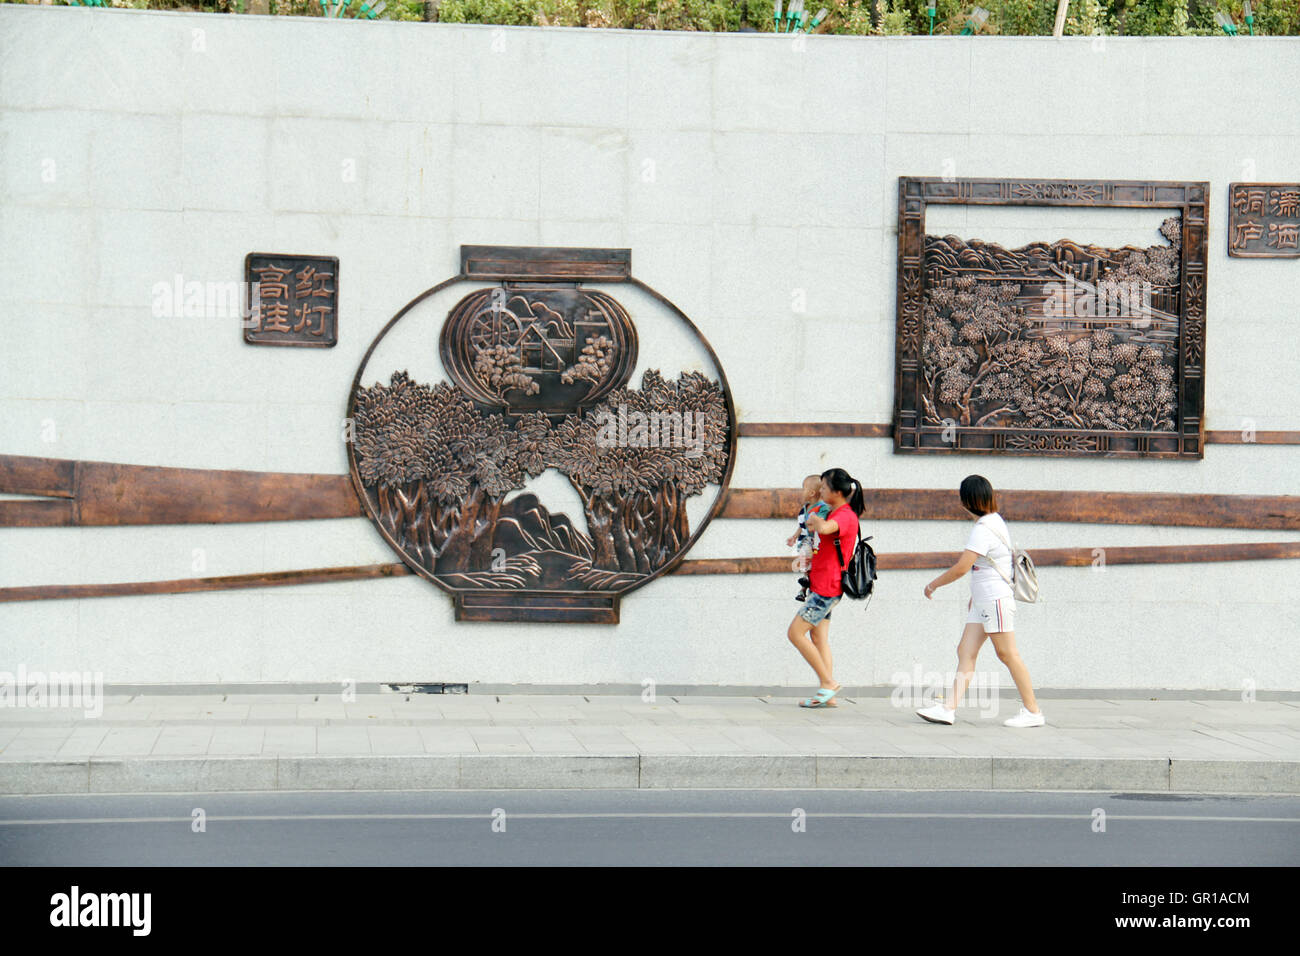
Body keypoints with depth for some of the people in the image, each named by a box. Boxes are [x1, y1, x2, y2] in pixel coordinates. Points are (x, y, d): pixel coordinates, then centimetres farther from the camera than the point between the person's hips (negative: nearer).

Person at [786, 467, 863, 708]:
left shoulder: (844, 515, -18)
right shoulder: (837, 513, 14)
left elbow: (824, 528, -41)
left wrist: (815, 520, -20)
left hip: (827, 586, -10)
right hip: (821, 585, 10)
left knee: (796, 633, -8)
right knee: (819, 637, 8)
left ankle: (829, 683, -4)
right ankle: (827, 695, 7)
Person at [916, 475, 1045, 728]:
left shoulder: (984, 529, -18)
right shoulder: (993, 521, 13)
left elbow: (961, 568, -22)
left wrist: (933, 585, -9)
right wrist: (975, 595, 26)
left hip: (996, 599, -10)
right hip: (983, 601, 10)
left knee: (1007, 654, -4)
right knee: (965, 652, 4)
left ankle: (1033, 712, 4)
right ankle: (949, 708, -1)